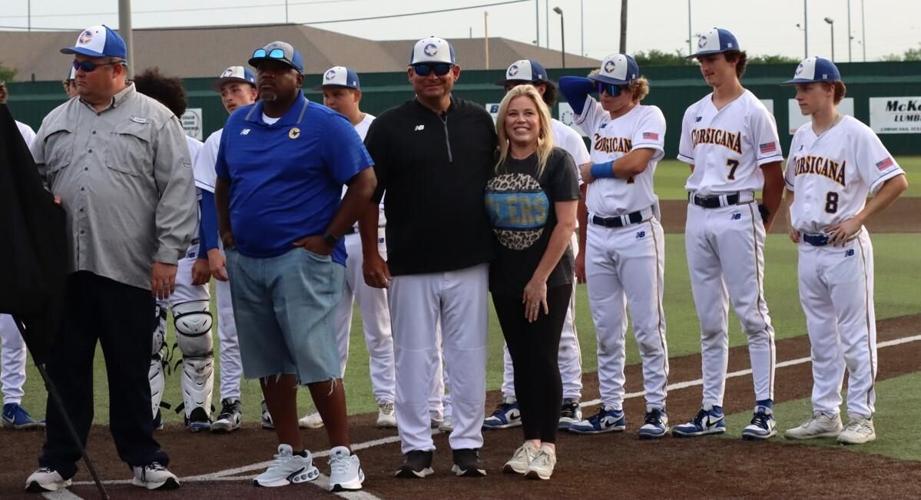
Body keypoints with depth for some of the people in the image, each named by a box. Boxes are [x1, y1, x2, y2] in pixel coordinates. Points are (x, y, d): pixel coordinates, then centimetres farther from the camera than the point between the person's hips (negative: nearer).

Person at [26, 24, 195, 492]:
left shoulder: (155, 119, 1)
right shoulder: (57, 121, 15)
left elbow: (177, 190, -4)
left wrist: (167, 254, -10)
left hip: (129, 269, -4)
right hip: (65, 266, 4)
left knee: (130, 370, 4)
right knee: (66, 367, 7)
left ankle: (143, 458, 14)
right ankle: (58, 461, 13)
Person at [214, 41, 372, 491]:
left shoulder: (325, 125, -7)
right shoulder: (239, 124, 12)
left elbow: (364, 183, -10)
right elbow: (223, 183, 25)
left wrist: (328, 239, -12)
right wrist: (226, 232, 13)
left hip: (301, 262, -7)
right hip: (245, 263, 7)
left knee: (315, 360, -11)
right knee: (269, 364, 9)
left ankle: (342, 455, -4)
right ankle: (291, 456, 17)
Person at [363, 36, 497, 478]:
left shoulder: (479, 121, 7)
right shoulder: (390, 126, 0)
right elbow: (368, 193, 1)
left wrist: (498, 247, 10)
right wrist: (370, 254, -3)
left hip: (470, 263, 2)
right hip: (411, 265, -2)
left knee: (469, 355, 4)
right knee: (414, 356, 2)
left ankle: (467, 445, 12)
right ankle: (416, 447, 9)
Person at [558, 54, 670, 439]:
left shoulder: (649, 117, -4)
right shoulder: (597, 117, 14)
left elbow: (637, 161, -18)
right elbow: (566, 84, 13)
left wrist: (593, 169, -5)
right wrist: (600, 81, 10)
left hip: (637, 232, -6)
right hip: (598, 233, 6)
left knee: (647, 327, -3)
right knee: (606, 330, 10)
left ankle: (657, 410, 1)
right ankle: (611, 410, 16)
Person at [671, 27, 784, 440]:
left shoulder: (753, 112, -5)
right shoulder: (695, 113, 14)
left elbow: (773, 174, -4)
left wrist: (762, 222, -1)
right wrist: (699, 206, 11)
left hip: (737, 214, -6)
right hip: (697, 216, 6)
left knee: (751, 314, -6)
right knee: (709, 320, 9)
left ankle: (764, 410, -4)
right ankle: (712, 411, 13)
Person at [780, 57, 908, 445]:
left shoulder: (855, 134, -12)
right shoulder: (801, 136, 11)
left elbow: (897, 182, -15)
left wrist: (858, 219, -16)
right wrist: (792, 220, 12)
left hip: (845, 248, -7)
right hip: (808, 249, 7)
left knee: (856, 335, -2)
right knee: (820, 336, 13)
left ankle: (862, 417, 3)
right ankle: (825, 415, 20)